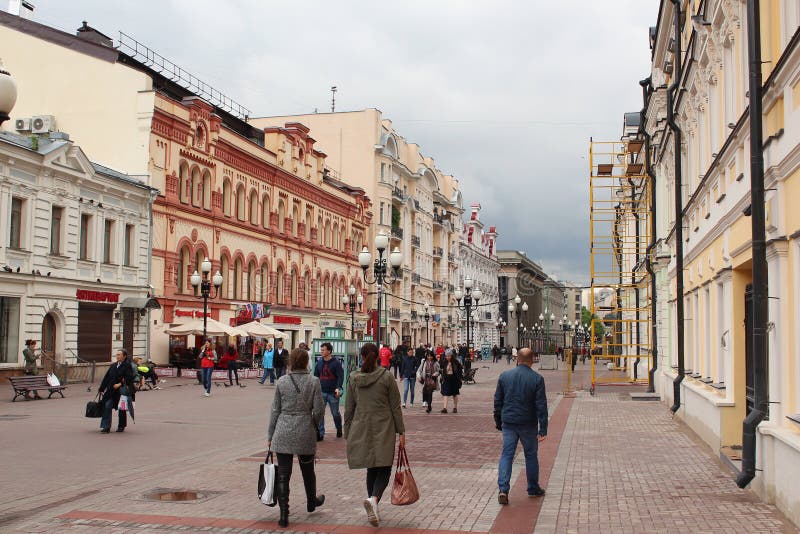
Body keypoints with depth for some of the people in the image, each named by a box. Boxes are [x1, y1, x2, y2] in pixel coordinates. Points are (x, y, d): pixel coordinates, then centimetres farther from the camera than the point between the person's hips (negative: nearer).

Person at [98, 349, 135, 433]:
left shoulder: (127, 365, -6)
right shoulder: (113, 366, 12)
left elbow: (129, 378, -13)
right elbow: (106, 377, 14)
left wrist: (120, 384, -18)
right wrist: (101, 389, 13)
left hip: (122, 391, -5)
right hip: (111, 391, 5)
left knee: (122, 409, 6)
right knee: (107, 406, -8)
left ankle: (121, 426, 22)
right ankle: (106, 427, -6)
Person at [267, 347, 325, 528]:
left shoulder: (282, 381, -2)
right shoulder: (313, 381, -5)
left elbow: (275, 410, 2)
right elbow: (319, 409, -6)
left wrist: (270, 436, 9)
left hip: (283, 432, 0)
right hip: (305, 432, 0)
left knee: (283, 474, 2)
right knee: (307, 470, 20)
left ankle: (284, 515, -2)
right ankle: (311, 502, 41)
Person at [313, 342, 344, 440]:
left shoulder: (336, 362, -6)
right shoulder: (319, 362, 7)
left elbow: (340, 376, -10)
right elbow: (316, 376, 14)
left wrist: (338, 388, -23)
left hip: (333, 393, -3)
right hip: (321, 392, 3)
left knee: (335, 413, 10)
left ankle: (339, 429, 34)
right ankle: (320, 433, 3)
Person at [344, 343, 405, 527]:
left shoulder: (353, 378, 2)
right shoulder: (386, 377, -5)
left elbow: (348, 409, 6)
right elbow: (396, 407, -3)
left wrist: (347, 434, 14)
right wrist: (401, 431, 4)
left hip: (361, 431, 3)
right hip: (384, 430, -3)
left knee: (371, 469, 15)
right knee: (384, 469, 1)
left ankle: (373, 510, 15)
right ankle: (374, 498, -26)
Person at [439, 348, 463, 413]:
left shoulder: (456, 362, -7)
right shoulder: (444, 362, 1)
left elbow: (460, 370, -1)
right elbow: (441, 369, 14)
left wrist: (460, 377, -5)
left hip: (454, 379, -1)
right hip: (446, 379, 1)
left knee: (455, 394, 11)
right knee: (446, 393, -9)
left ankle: (455, 408, 24)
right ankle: (445, 408, -14)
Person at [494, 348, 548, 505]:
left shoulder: (504, 376, 0)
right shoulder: (537, 379, -8)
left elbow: (497, 401, 7)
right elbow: (541, 405, -10)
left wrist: (498, 421, 17)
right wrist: (543, 429, -8)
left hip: (508, 422, 2)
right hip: (528, 424, -2)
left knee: (506, 454, 4)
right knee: (531, 455, 14)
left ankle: (503, 489, -10)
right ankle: (533, 489, 26)